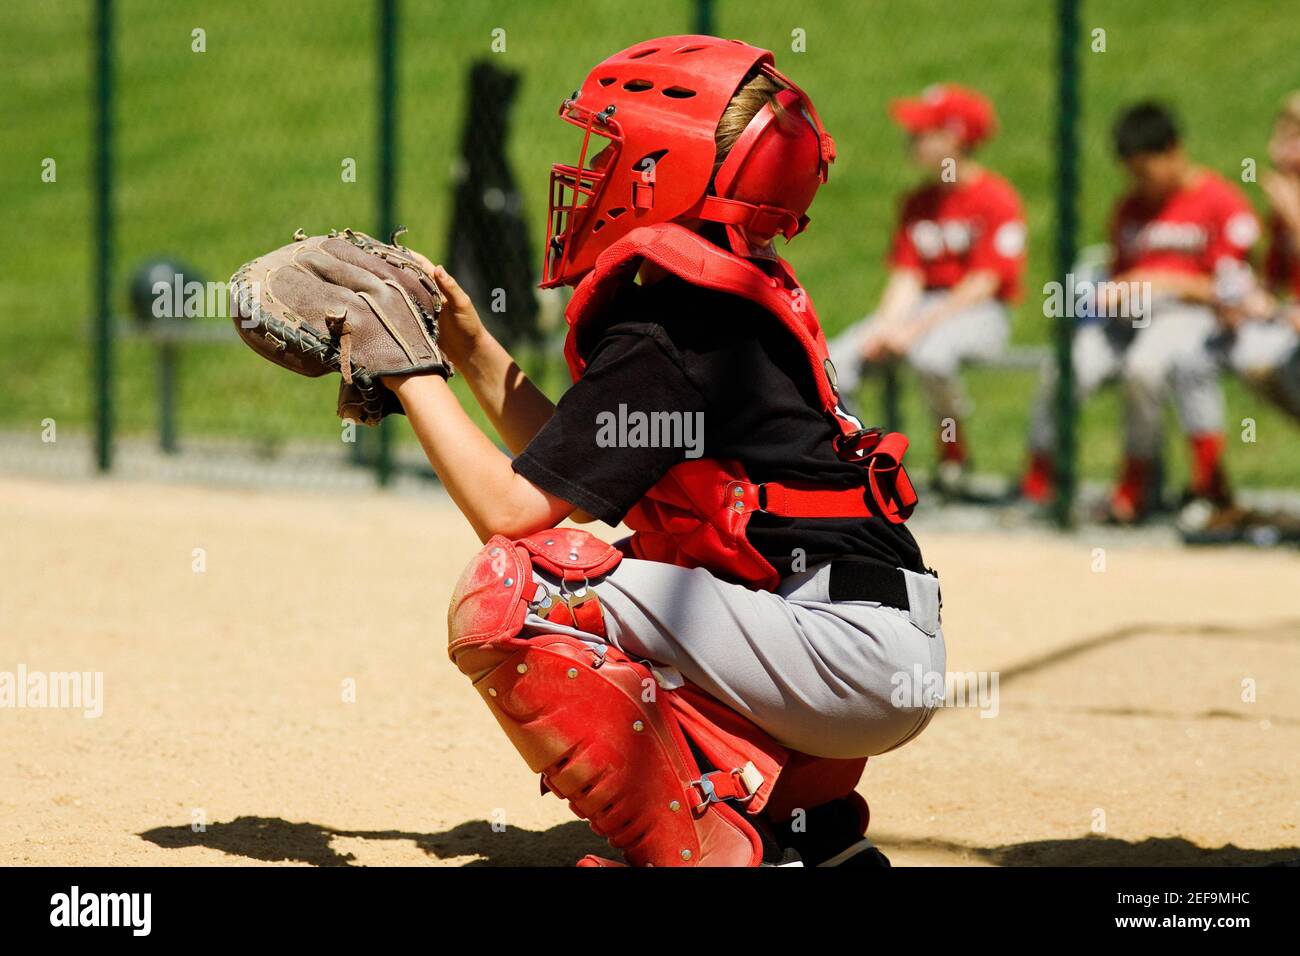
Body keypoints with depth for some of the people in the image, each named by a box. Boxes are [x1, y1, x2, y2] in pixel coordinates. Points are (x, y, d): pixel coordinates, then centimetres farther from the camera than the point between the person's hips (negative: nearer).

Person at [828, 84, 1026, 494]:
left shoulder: (996, 198, -9)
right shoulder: (917, 202, 14)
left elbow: (983, 284, -15)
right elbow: (907, 276, 8)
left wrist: (919, 329, -21)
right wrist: (886, 327, -12)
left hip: (979, 313, -7)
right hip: (921, 305, 7)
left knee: (930, 355, -38)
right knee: (836, 359, -14)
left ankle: (953, 449, -13)